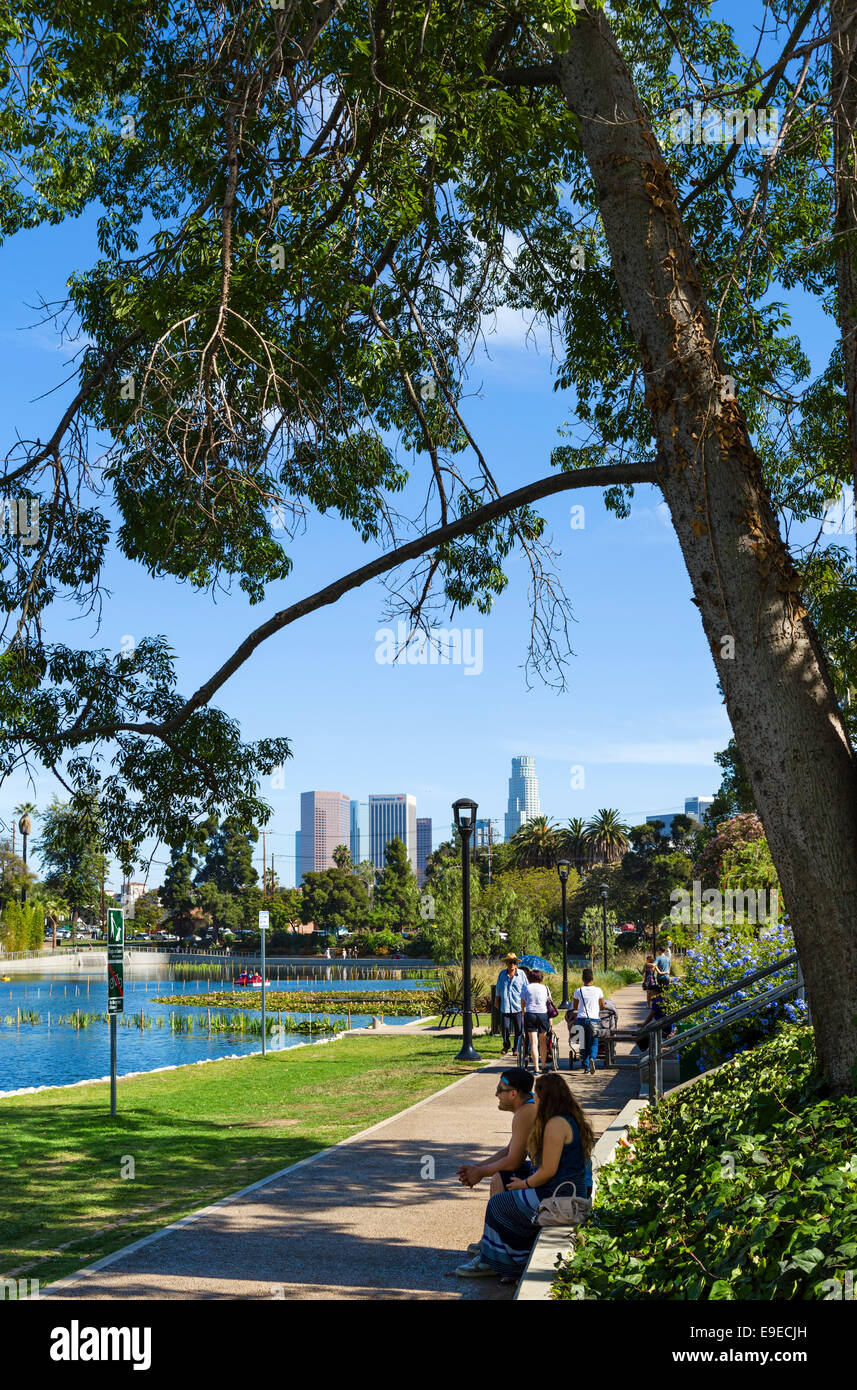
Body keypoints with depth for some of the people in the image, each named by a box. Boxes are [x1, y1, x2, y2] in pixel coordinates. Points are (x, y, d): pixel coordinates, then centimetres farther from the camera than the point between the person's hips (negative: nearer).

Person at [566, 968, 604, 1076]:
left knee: (584, 1044, 8)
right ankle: (592, 1058, -26)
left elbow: (574, 1007, 9)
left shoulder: (578, 991, -1)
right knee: (593, 1043, 4)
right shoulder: (598, 990, -1)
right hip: (594, 1019, 0)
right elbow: (602, 1006, 10)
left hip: (581, 1018, 0)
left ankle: (586, 1068, 8)